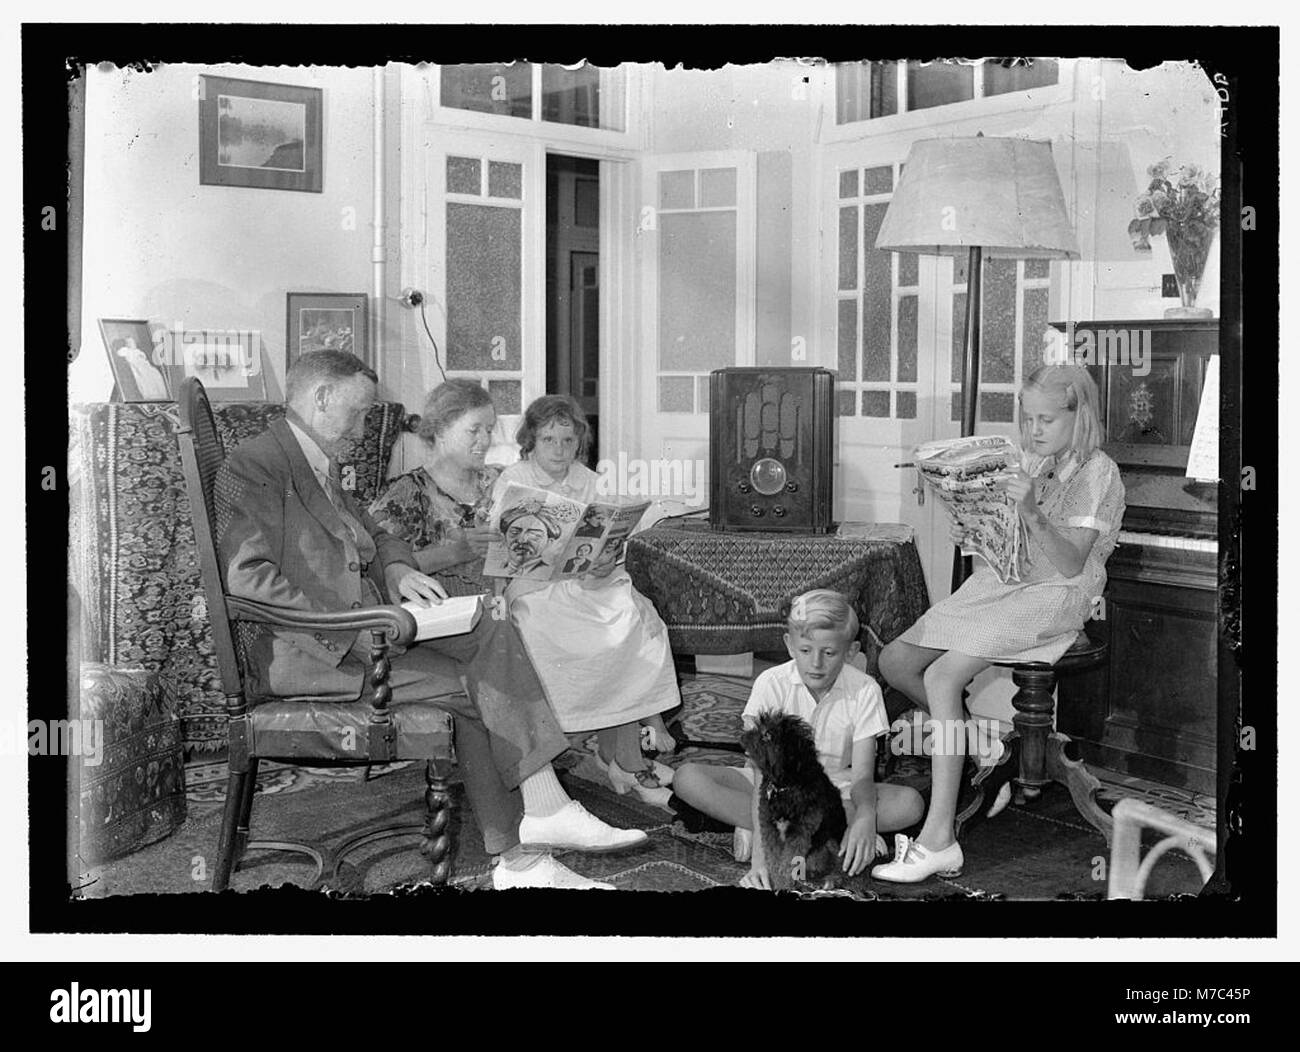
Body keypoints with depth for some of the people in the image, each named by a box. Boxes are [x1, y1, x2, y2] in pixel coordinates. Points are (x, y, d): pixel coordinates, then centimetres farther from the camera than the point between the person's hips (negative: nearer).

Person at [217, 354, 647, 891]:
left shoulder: (323, 466, 22)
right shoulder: (252, 467, -9)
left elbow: (371, 533, 32)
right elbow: (247, 578, -20)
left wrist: (396, 569, 7)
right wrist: (353, 629, -23)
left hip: (365, 626, 9)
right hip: (302, 650, -9)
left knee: (493, 636, -12)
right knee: (473, 681, -21)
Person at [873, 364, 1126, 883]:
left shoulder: (1098, 473, -8)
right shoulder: (1027, 462, 14)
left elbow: (1070, 564, -17)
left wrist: (1031, 512, -31)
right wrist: (971, 532, -1)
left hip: (1052, 597, -8)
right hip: (997, 584, 8)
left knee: (942, 675, -27)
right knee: (894, 661, -3)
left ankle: (938, 839, -29)